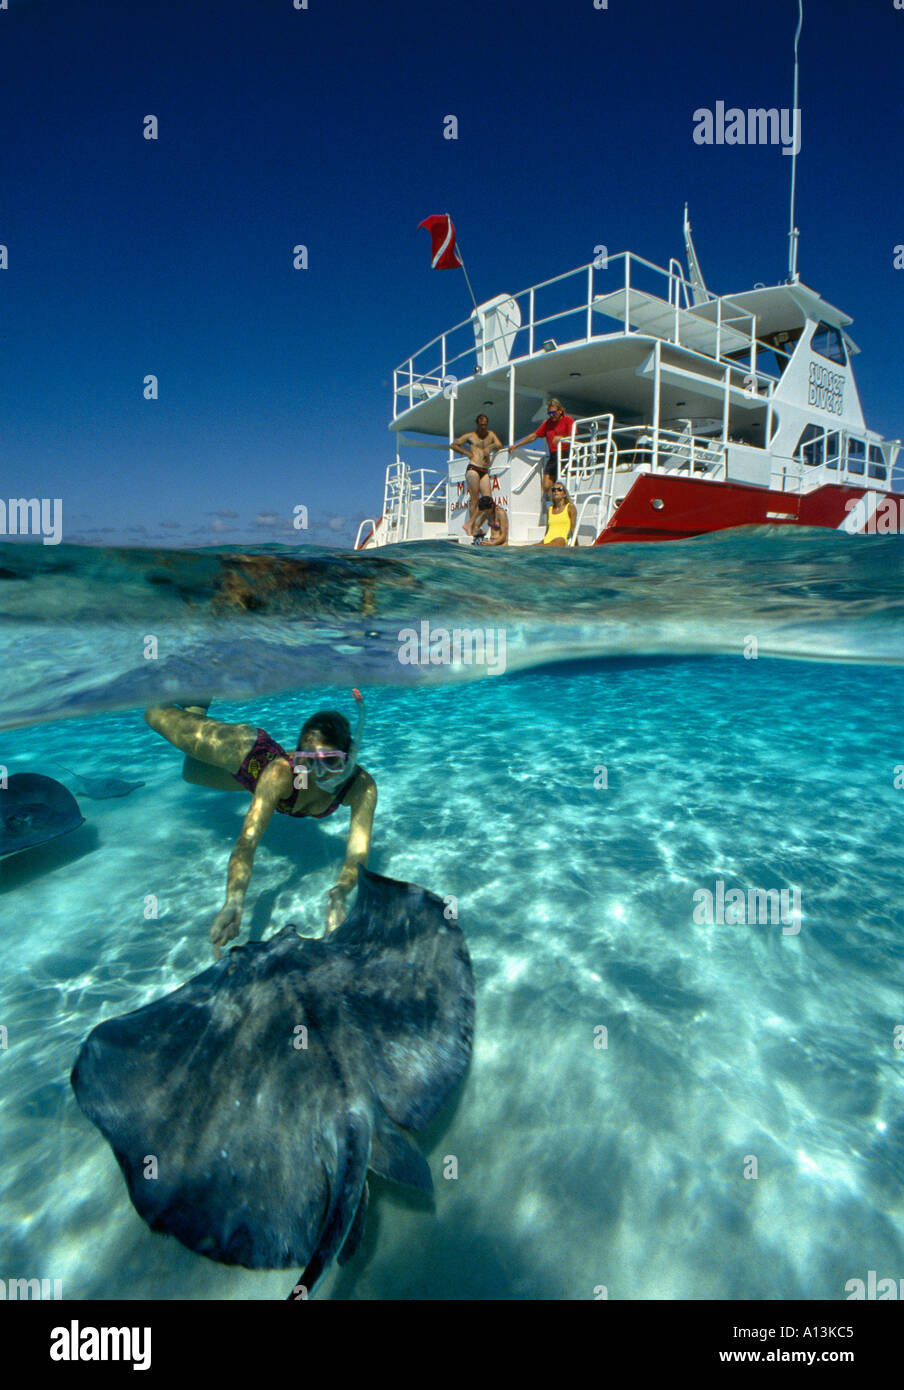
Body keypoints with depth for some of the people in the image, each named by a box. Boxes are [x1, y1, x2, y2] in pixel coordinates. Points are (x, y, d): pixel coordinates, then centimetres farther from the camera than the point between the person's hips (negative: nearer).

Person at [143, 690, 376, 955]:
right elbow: (248, 838, -52)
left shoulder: (362, 787, -40)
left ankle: (196, 705, 52)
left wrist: (339, 892, -66)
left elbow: (358, 852, -45)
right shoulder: (281, 772, -47)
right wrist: (234, 900, -68)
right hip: (243, 749, -3)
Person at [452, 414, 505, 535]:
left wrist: (490, 447, 0)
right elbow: (454, 445, 9)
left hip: (485, 471, 4)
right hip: (473, 469, -4)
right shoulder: (470, 436, 7)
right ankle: (471, 528, -4)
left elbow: (501, 447, 13)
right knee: (474, 499, -8)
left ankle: (469, 524, -5)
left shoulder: (491, 434, 18)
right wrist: (467, 453, 4)